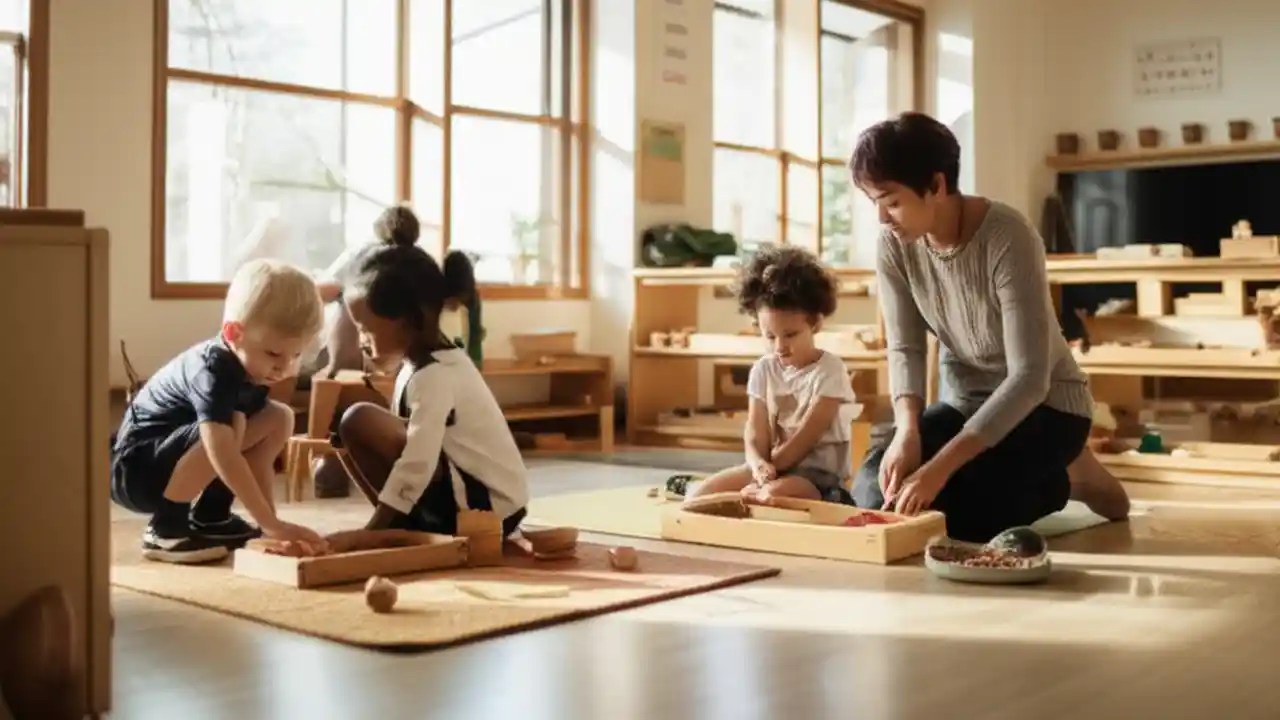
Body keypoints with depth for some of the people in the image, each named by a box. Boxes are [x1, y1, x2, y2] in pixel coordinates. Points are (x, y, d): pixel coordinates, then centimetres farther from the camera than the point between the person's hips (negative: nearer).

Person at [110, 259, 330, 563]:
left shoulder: (251, 366, -2)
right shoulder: (213, 372, -29)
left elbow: (254, 446, 1)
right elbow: (223, 454, -40)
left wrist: (269, 519, -6)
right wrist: (270, 523, -40)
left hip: (176, 458, 9)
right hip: (136, 471, -9)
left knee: (279, 418, 3)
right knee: (228, 425, -32)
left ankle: (209, 516, 8)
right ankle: (167, 528, -14)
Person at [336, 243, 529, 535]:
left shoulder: (433, 375, -20)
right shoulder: (438, 361, 9)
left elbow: (416, 466, -27)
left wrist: (369, 534, -25)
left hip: (486, 505, -10)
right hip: (472, 493, 10)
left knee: (358, 421, -17)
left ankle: (402, 529, -6)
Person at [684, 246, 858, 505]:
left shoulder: (829, 371, -9)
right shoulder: (763, 370, 6)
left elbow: (806, 437, -14)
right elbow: (756, 435, 0)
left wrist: (768, 469, -15)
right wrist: (759, 464, -23)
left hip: (817, 475, -6)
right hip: (771, 467, 6)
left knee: (774, 495, -39)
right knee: (698, 497, -12)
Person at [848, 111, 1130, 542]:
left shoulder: (1008, 239, -29)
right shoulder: (894, 245, -12)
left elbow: (1030, 378, -32)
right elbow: (904, 349, -8)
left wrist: (942, 464, -39)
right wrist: (907, 430, -29)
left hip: (1044, 404, -6)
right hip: (966, 403, 6)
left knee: (952, 508, -25)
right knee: (875, 492, -12)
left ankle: (1065, 478, 6)